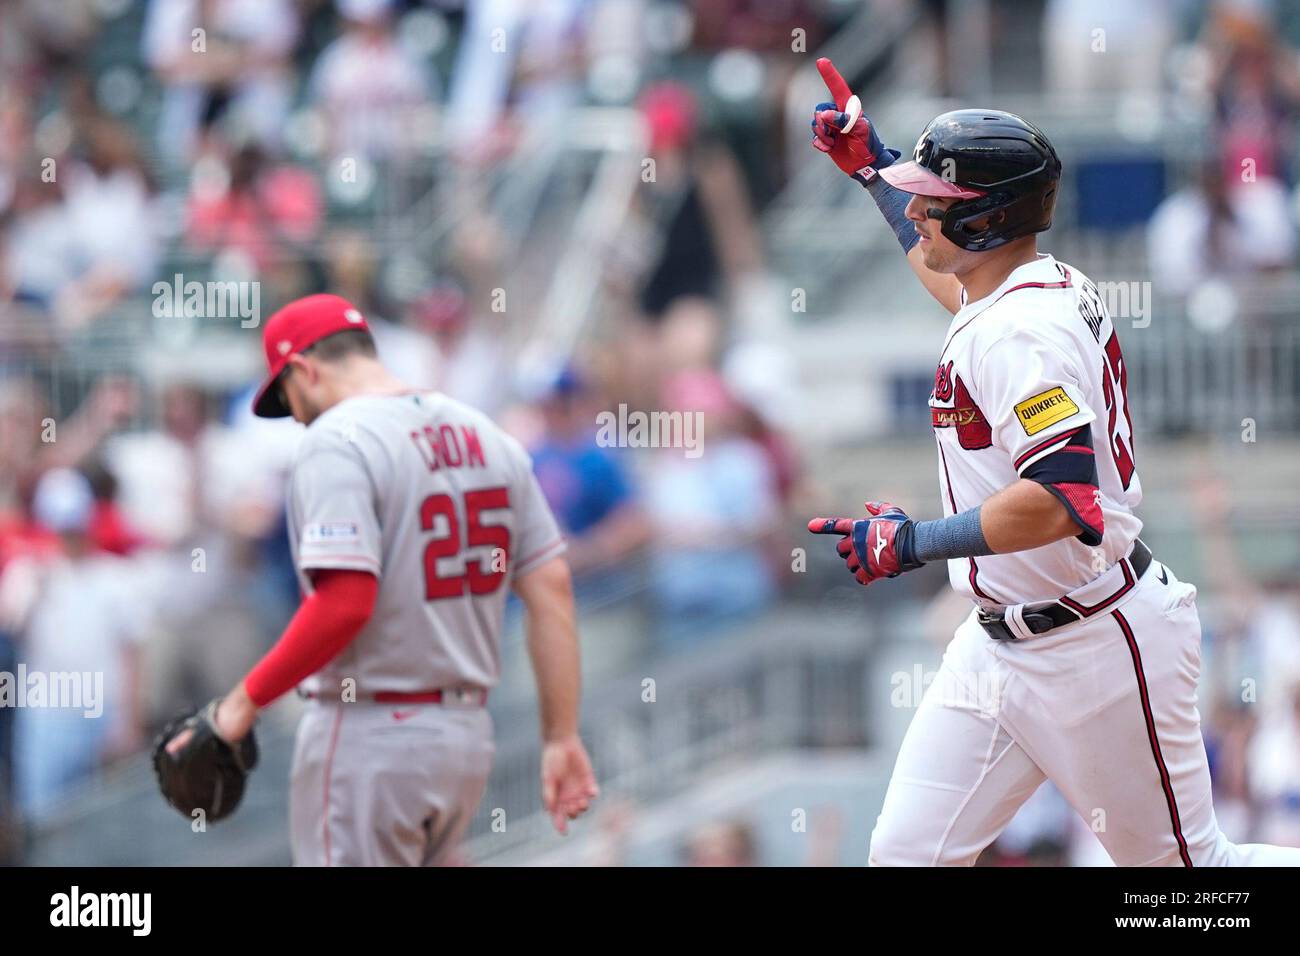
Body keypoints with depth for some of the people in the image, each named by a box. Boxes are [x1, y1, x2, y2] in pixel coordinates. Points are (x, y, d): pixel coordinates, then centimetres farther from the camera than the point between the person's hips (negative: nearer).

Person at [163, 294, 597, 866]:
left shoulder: (335, 440, -12)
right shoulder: (486, 437, 11)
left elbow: (345, 602, -23)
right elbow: (551, 588, 8)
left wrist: (248, 699, -14)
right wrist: (562, 737, 10)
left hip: (371, 735, -8)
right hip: (469, 733, 8)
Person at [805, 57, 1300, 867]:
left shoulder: (1016, 335, -23)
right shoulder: (1052, 285, 8)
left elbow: (1063, 501, -34)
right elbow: (958, 281, 35)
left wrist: (916, 544, -28)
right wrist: (873, 168, 36)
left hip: (1096, 643, -10)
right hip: (1002, 643, 10)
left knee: (1189, 861, 2)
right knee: (906, 853, 2)